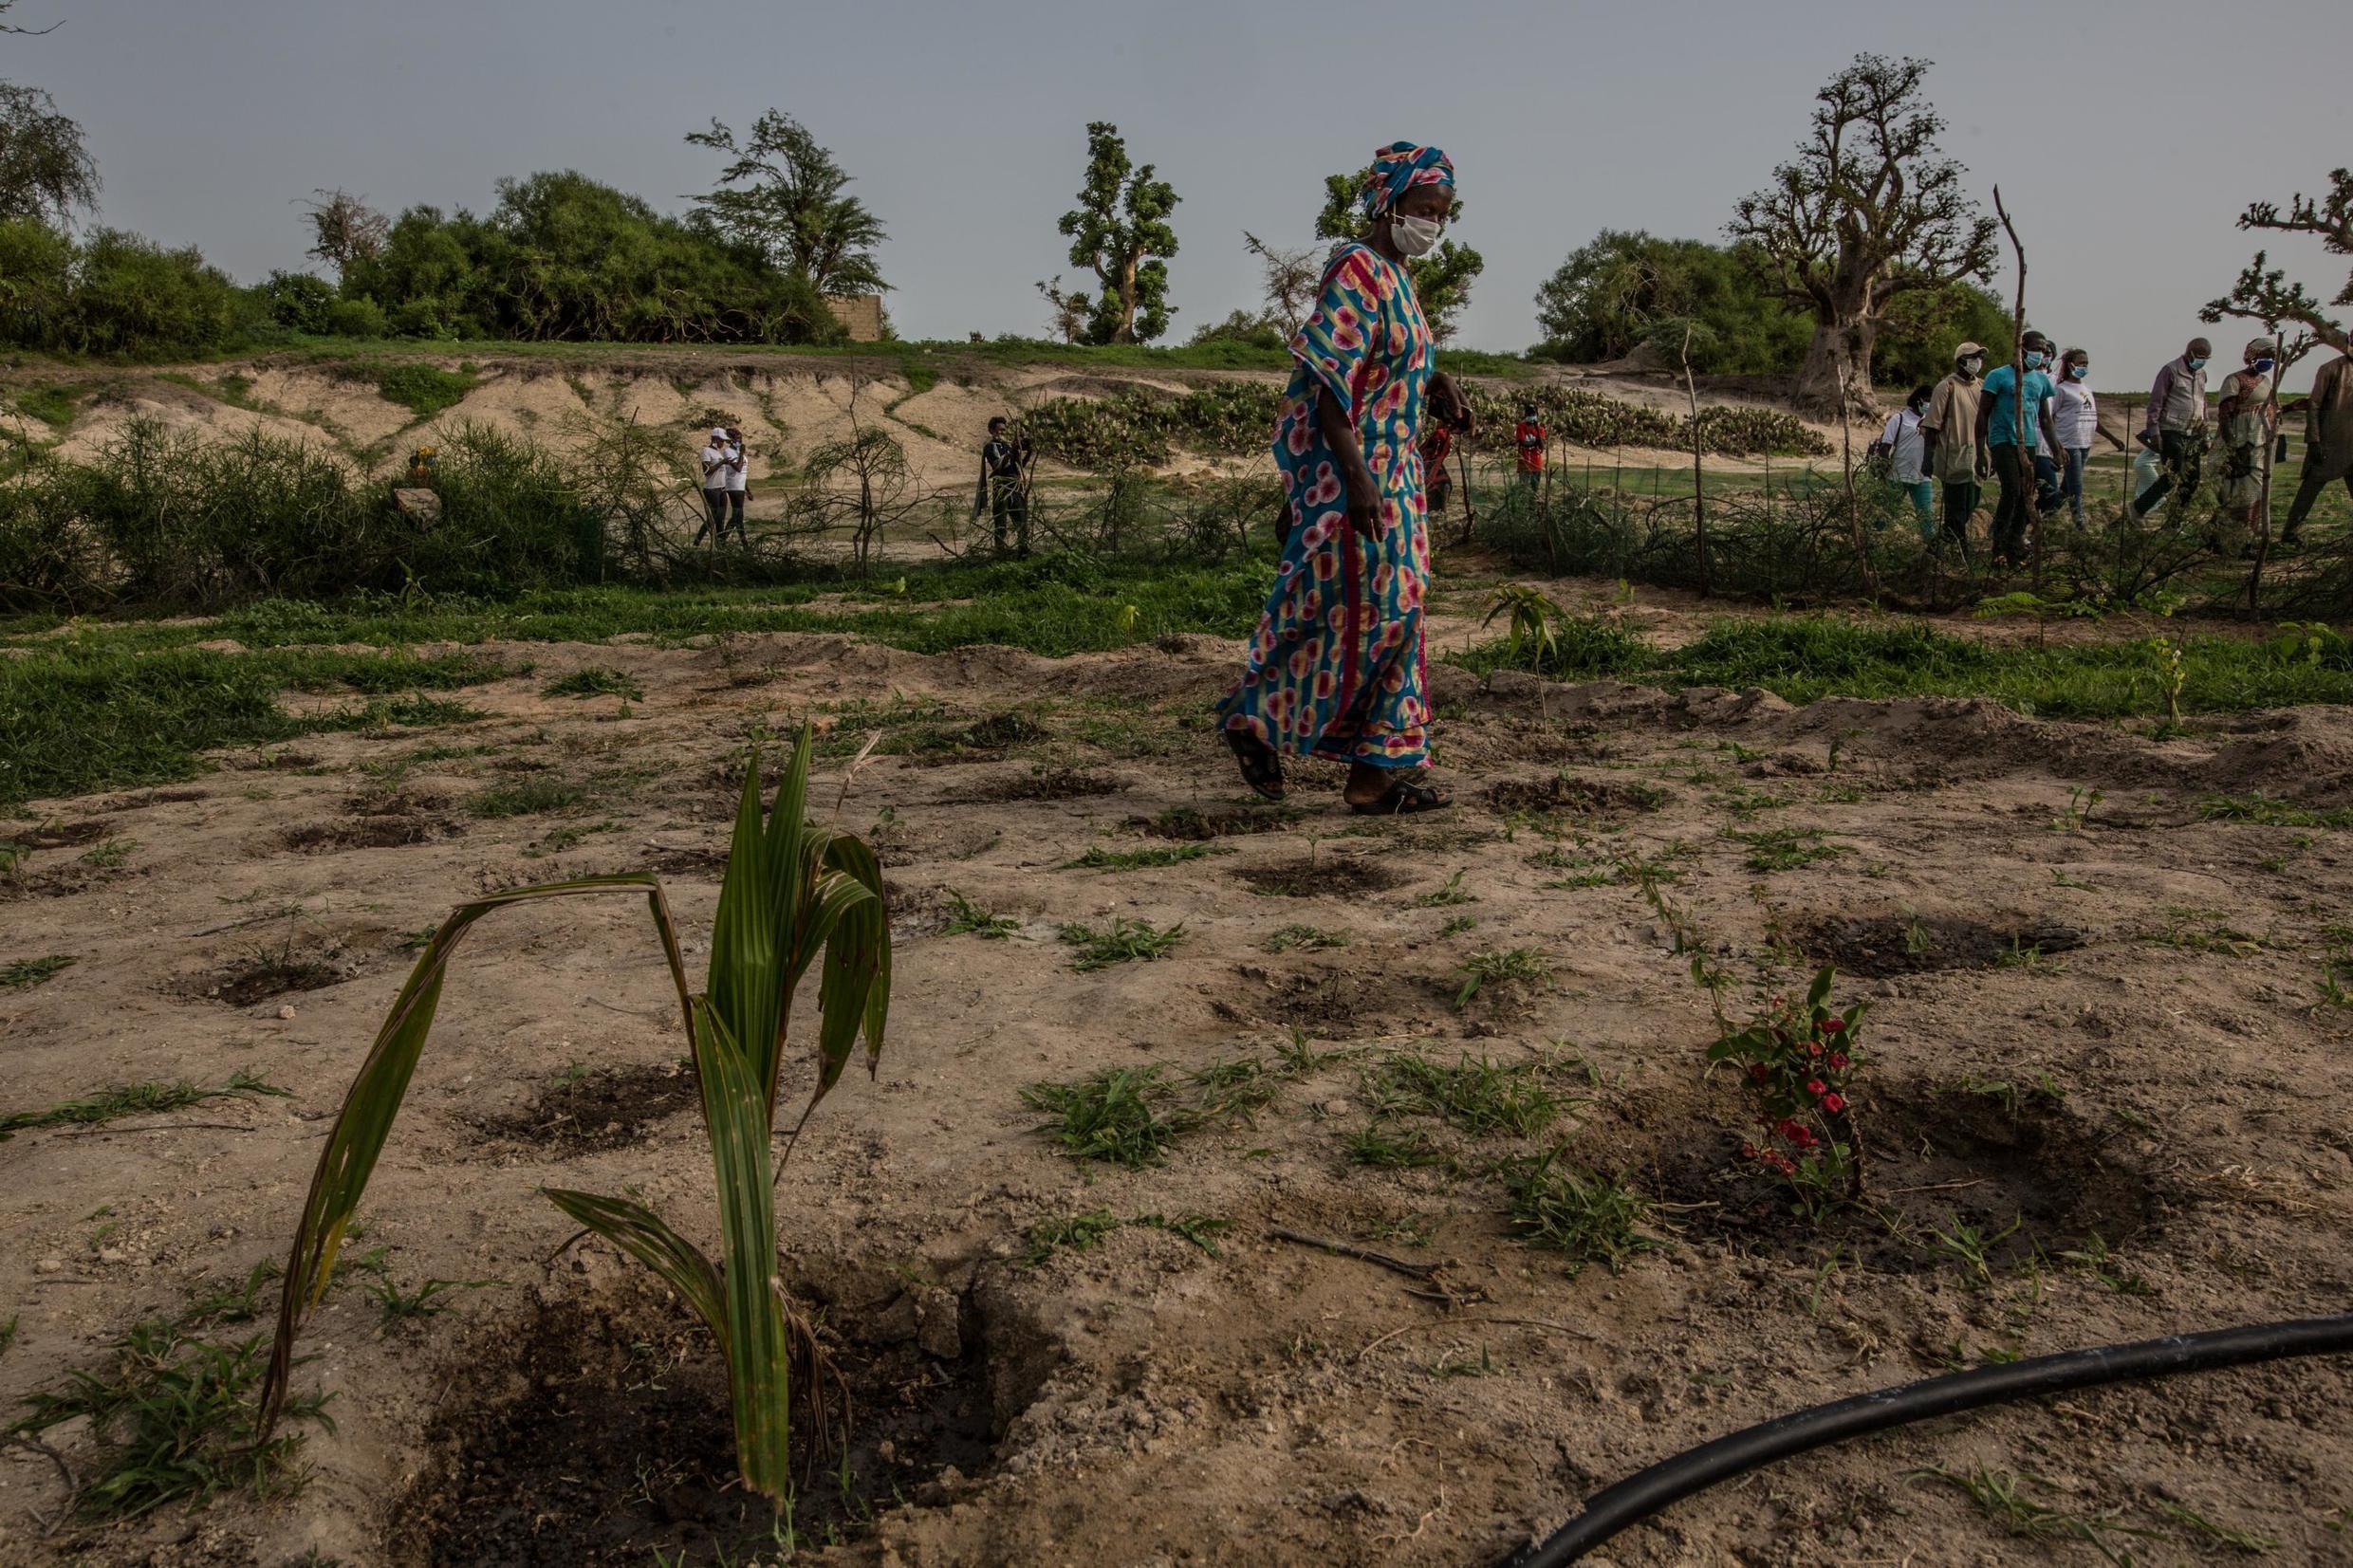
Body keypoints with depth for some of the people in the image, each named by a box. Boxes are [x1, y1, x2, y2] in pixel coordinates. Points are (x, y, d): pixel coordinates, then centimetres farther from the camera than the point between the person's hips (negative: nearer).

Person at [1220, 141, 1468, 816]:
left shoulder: (1393, 276, 16)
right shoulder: (1356, 270, -13)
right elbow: (1326, 377, -21)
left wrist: (1432, 381, 5)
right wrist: (1357, 476, -27)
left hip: (1389, 469, 10)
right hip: (1345, 468, -10)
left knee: (1393, 609, 8)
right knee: (1354, 609, -7)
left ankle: (1376, 771, 12)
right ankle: (1253, 714, 12)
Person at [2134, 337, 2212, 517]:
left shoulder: (2201, 374, 14)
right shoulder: (2171, 370, -7)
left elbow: (2202, 403, 22)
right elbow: (2155, 402, -10)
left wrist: (2204, 431, 19)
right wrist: (2154, 431, -15)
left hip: (2193, 434, 7)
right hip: (2172, 433, -7)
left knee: (2192, 480, 4)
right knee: (2173, 476, -12)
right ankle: (2139, 507, 3)